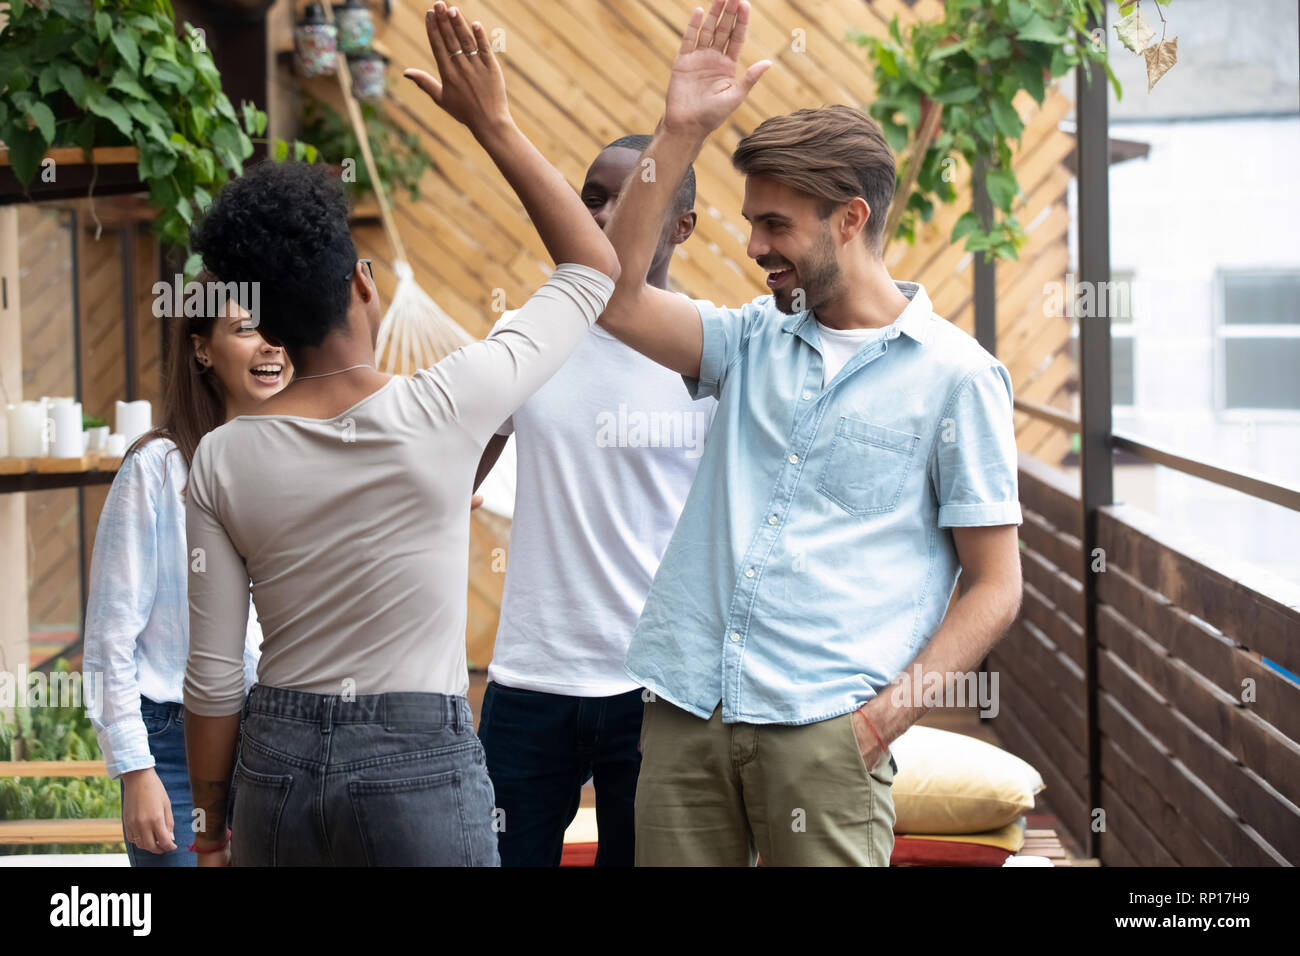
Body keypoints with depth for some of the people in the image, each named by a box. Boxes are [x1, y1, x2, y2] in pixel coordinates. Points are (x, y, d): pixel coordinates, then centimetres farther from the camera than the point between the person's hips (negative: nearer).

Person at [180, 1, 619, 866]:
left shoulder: (223, 461, -4)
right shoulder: (444, 412, -10)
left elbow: (213, 678, -1)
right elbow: (596, 270, 3)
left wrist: (212, 819, 13)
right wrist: (494, 122, 7)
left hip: (276, 765, 3)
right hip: (420, 766, -3)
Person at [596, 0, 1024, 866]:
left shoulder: (955, 375, 1)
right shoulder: (753, 341, 16)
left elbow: (995, 588, 0)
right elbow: (615, 299, 2)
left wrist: (888, 714, -12)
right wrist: (682, 131, -1)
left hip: (823, 729, -4)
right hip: (686, 709, 4)